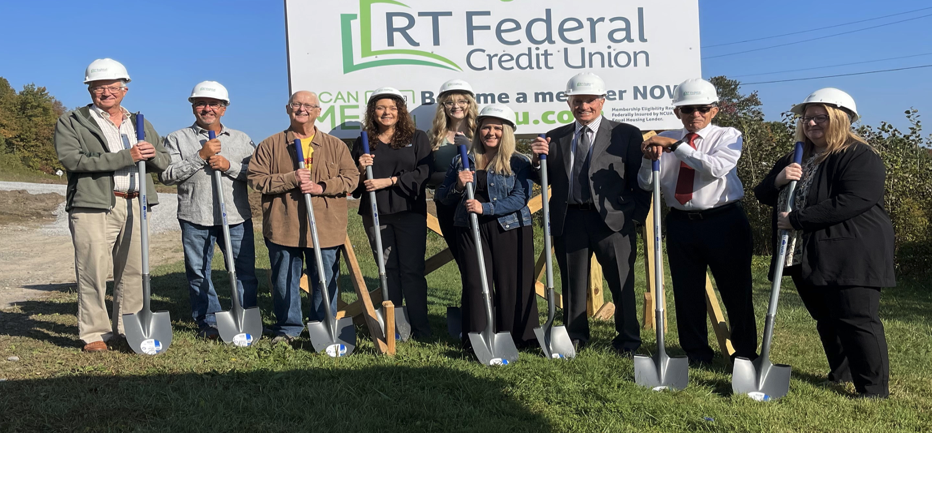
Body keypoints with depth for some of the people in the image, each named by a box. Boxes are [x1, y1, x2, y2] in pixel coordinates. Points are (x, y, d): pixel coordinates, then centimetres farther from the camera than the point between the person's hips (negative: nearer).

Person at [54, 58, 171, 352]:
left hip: (135, 206, 4)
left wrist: (152, 154, -7)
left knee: (133, 271, 6)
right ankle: (94, 333, 4)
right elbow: (72, 159, -12)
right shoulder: (71, 122, 5)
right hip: (93, 206, -4)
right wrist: (125, 157, -18)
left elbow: (164, 162, 18)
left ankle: (128, 328, 16)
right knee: (94, 272, -5)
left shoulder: (140, 124, 20)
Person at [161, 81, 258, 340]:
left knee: (246, 270, 1)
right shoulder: (177, 139, 8)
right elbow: (167, 175, -4)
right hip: (195, 217, -1)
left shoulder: (241, 139, 14)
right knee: (198, 272, 5)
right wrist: (200, 157, -10)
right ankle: (208, 322, 18)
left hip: (237, 217, 1)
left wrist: (229, 166, -10)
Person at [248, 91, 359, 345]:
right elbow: (256, 179, -1)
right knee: (284, 281, 8)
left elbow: (351, 177, 3)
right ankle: (288, 327, 23)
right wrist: (291, 179, -13)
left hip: (325, 228, 0)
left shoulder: (335, 146, 9)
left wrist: (320, 187, -12)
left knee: (326, 281, 5)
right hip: (283, 227, 0)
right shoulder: (270, 146, 7)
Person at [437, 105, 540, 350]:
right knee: (475, 284, 0)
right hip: (471, 230, 2)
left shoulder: (519, 163, 2)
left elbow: (520, 198, -10)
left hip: (511, 228, -2)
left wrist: (485, 208, -20)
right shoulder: (462, 162, 12)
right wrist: (458, 186, -8)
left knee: (513, 284, -1)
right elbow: (443, 198, 14)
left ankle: (519, 337, 11)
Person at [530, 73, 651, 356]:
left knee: (621, 284, 5)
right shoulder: (556, 138, 12)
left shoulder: (626, 134, 4)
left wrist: (638, 217, -5)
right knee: (572, 284, 12)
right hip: (568, 221, 3)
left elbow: (641, 180, 2)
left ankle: (628, 341, 21)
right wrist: (538, 159, -7)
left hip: (612, 220, -2)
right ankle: (575, 338, 27)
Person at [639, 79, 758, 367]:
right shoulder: (665, 141, 8)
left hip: (724, 222, -3)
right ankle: (695, 352, 26)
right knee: (686, 292, 11)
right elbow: (647, 185, 5)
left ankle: (746, 352, 23)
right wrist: (650, 158, -14)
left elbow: (717, 168, -23)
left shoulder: (728, 137, -2)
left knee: (736, 290, 6)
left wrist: (677, 145, -23)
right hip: (680, 223, 3)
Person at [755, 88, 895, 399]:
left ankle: (875, 392, 2)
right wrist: (779, 180, -9)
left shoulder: (861, 157, -9)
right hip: (806, 257, 8)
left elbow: (851, 202, -24)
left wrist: (797, 219, -21)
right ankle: (841, 376, 32)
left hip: (849, 256, -8)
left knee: (856, 320, -8)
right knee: (827, 320, 17)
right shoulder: (795, 159, 16)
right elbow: (763, 196, 14)